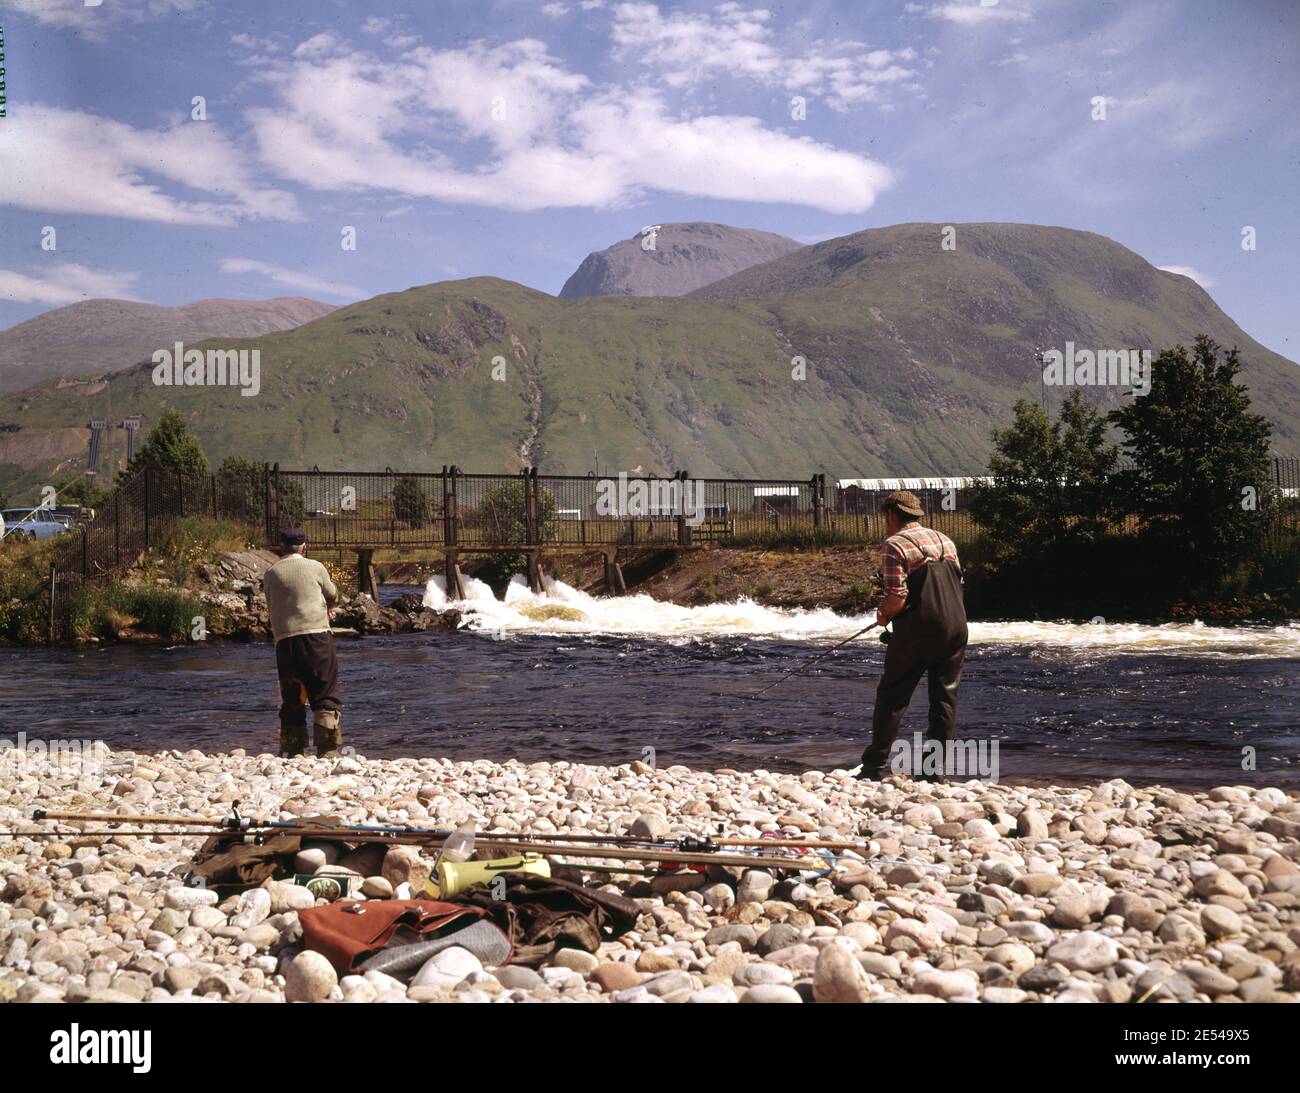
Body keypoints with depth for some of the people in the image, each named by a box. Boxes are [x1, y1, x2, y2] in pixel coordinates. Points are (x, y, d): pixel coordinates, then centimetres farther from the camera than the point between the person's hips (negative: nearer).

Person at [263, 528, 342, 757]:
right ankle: (327, 749, -4)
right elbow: (333, 598, 15)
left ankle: (293, 750, 12)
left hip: (285, 641, 3)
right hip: (317, 635, -2)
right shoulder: (315, 567, 3)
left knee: (291, 699, 11)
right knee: (325, 695, 1)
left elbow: (271, 608, 14)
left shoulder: (271, 574, 8)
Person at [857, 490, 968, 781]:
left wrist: (883, 615, 5)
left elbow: (897, 596, -15)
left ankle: (875, 765, 3)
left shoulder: (895, 545, -6)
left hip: (917, 631, -6)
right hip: (956, 626, 6)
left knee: (891, 696, 3)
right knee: (945, 697, 10)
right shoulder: (945, 541, 16)